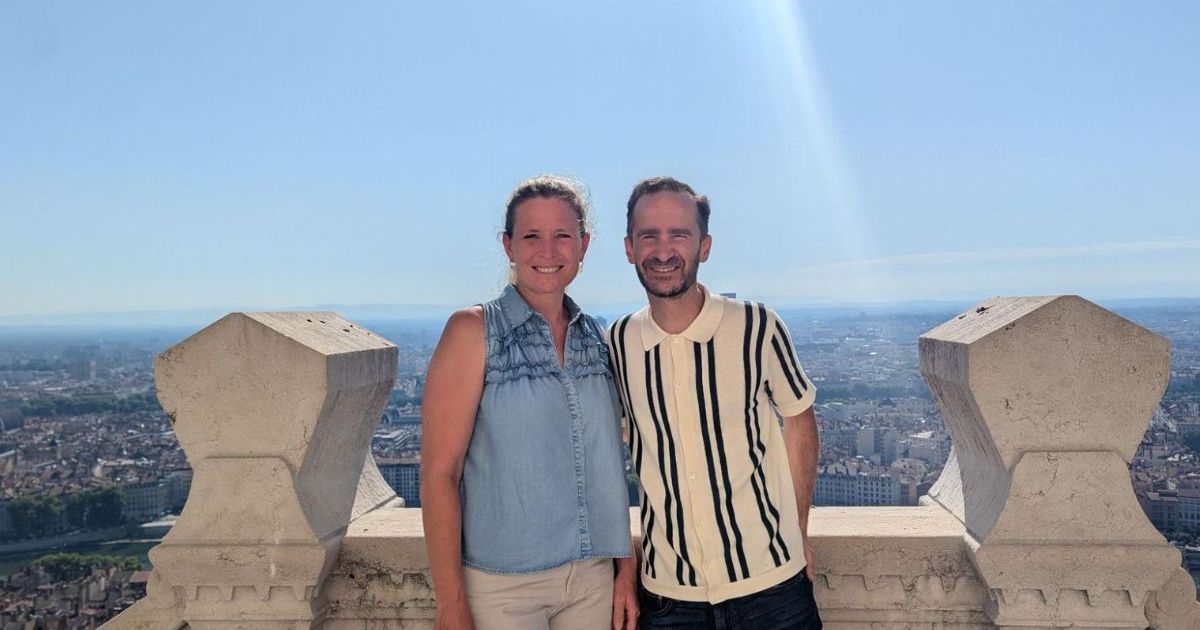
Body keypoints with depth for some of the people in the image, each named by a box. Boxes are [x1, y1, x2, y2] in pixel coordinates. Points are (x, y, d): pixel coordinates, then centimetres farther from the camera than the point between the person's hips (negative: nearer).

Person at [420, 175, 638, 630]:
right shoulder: (474, 332, -9)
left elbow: (609, 464, 10)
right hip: (501, 584, -4)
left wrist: (628, 568, 7)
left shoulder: (596, 339, 4)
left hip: (593, 577, 4)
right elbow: (439, 473, -12)